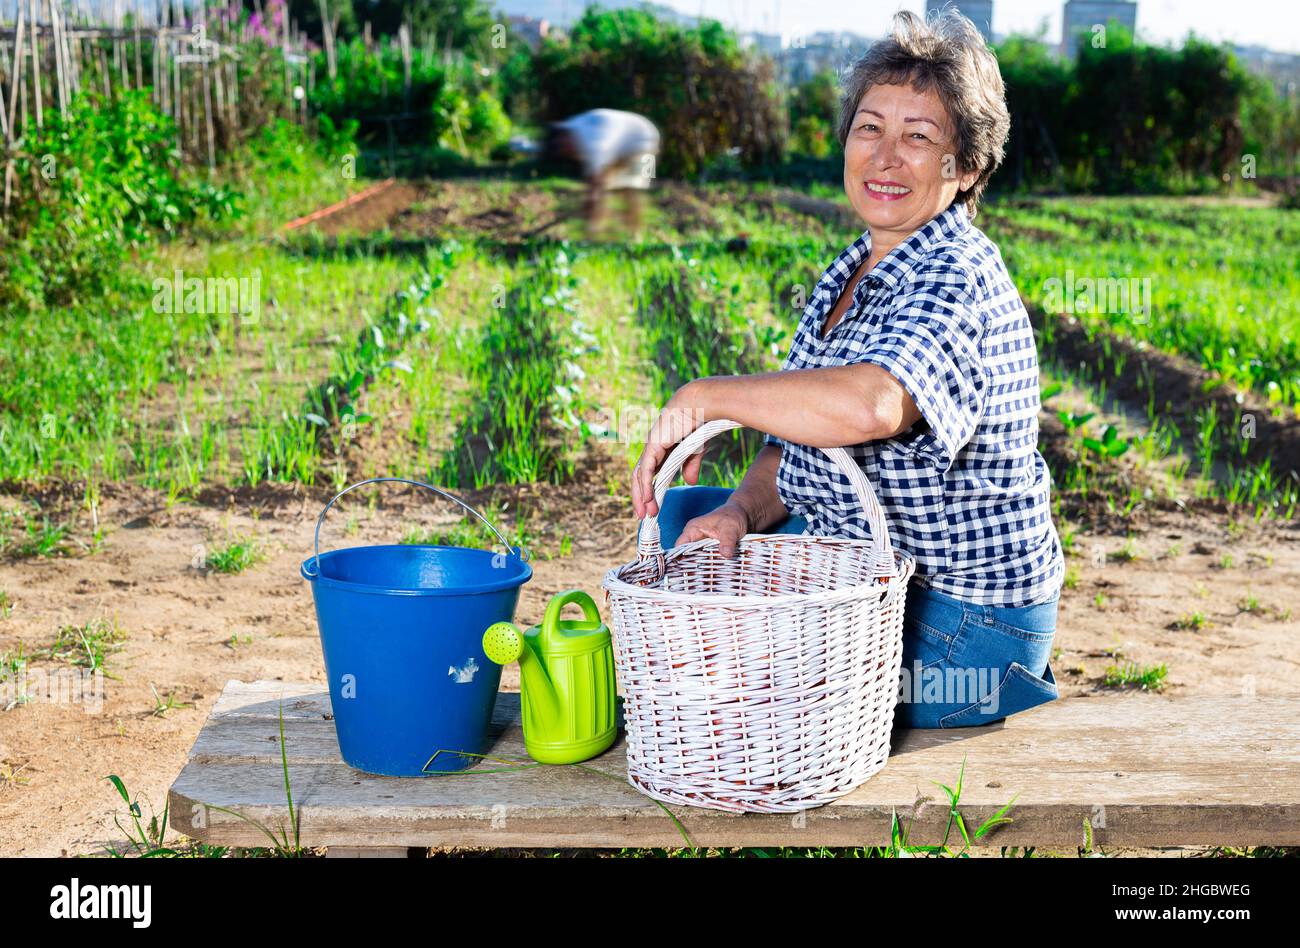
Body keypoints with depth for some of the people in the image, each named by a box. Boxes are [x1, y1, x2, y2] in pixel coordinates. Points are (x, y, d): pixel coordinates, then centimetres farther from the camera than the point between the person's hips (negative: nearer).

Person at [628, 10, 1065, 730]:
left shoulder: (958, 279, -23)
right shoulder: (851, 274, 7)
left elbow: (870, 405, -43)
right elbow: (799, 440, 10)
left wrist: (706, 397, -29)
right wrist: (741, 512, -12)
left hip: (953, 624, -9)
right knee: (682, 513, 13)